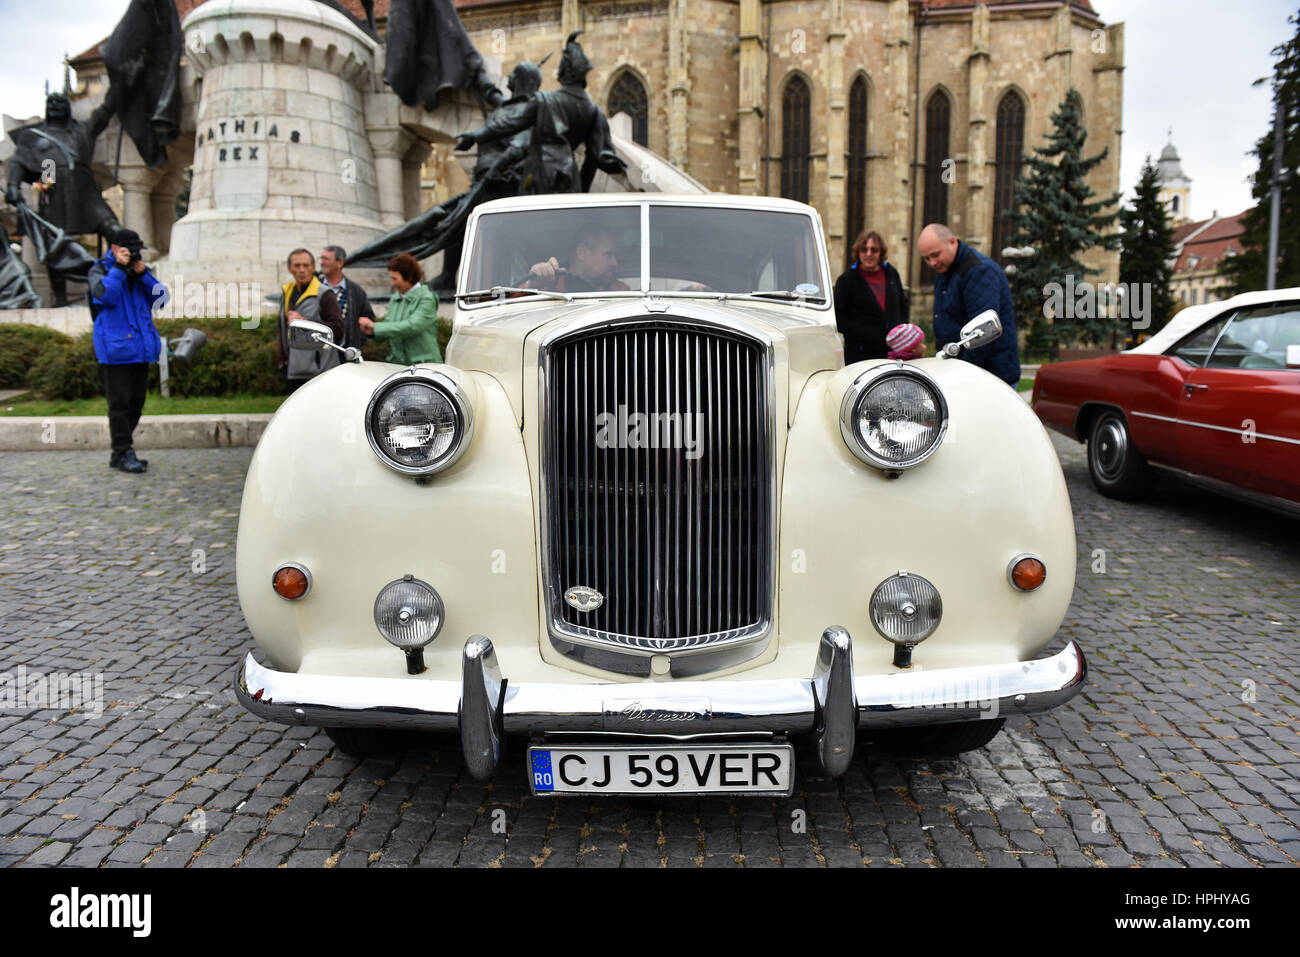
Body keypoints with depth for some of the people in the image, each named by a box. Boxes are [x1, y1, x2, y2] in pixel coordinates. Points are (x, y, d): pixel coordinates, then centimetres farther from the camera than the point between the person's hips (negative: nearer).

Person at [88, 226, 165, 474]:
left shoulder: (139, 270, 15)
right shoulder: (99, 270, 0)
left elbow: (160, 299, 4)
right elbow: (105, 295, -19)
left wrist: (144, 275, -6)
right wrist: (118, 268, -17)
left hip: (141, 349, 6)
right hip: (115, 349, -6)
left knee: (135, 404, 10)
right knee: (120, 404, -6)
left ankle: (120, 453, 20)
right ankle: (123, 453, -2)